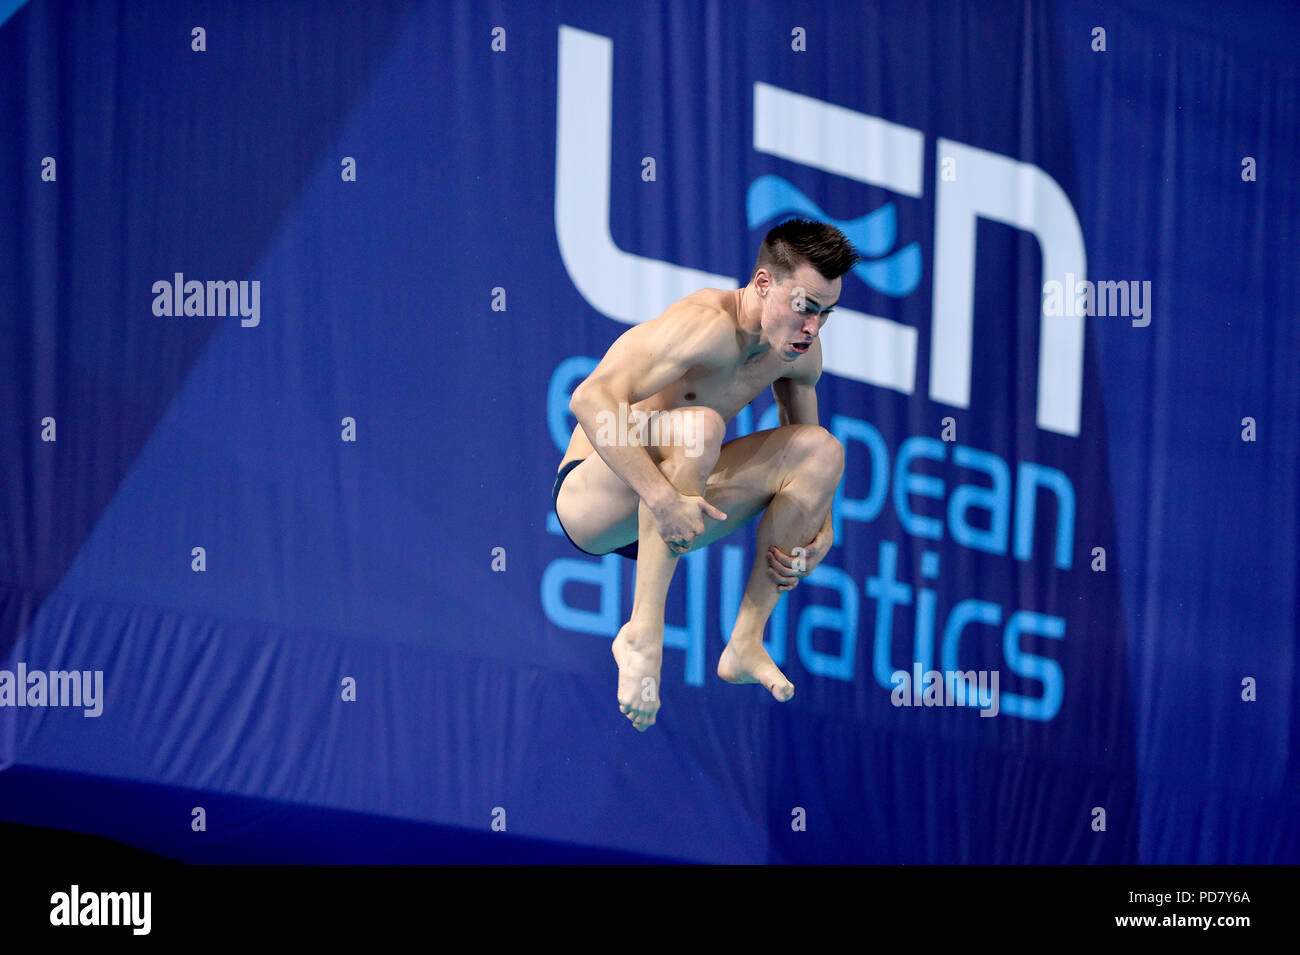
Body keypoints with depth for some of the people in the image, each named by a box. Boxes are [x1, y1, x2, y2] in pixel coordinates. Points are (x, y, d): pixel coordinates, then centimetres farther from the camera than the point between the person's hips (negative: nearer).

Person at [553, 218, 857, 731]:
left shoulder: (799, 355, 0)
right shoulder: (708, 325, -25)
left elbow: (805, 452, 18)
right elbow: (591, 400, -36)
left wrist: (819, 531, -2)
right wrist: (664, 499, -42)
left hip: (673, 503, 8)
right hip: (588, 501, -8)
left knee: (823, 449, -5)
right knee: (699, 423, -35)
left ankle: (746, 643, -6)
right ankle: (643, 632, -32)